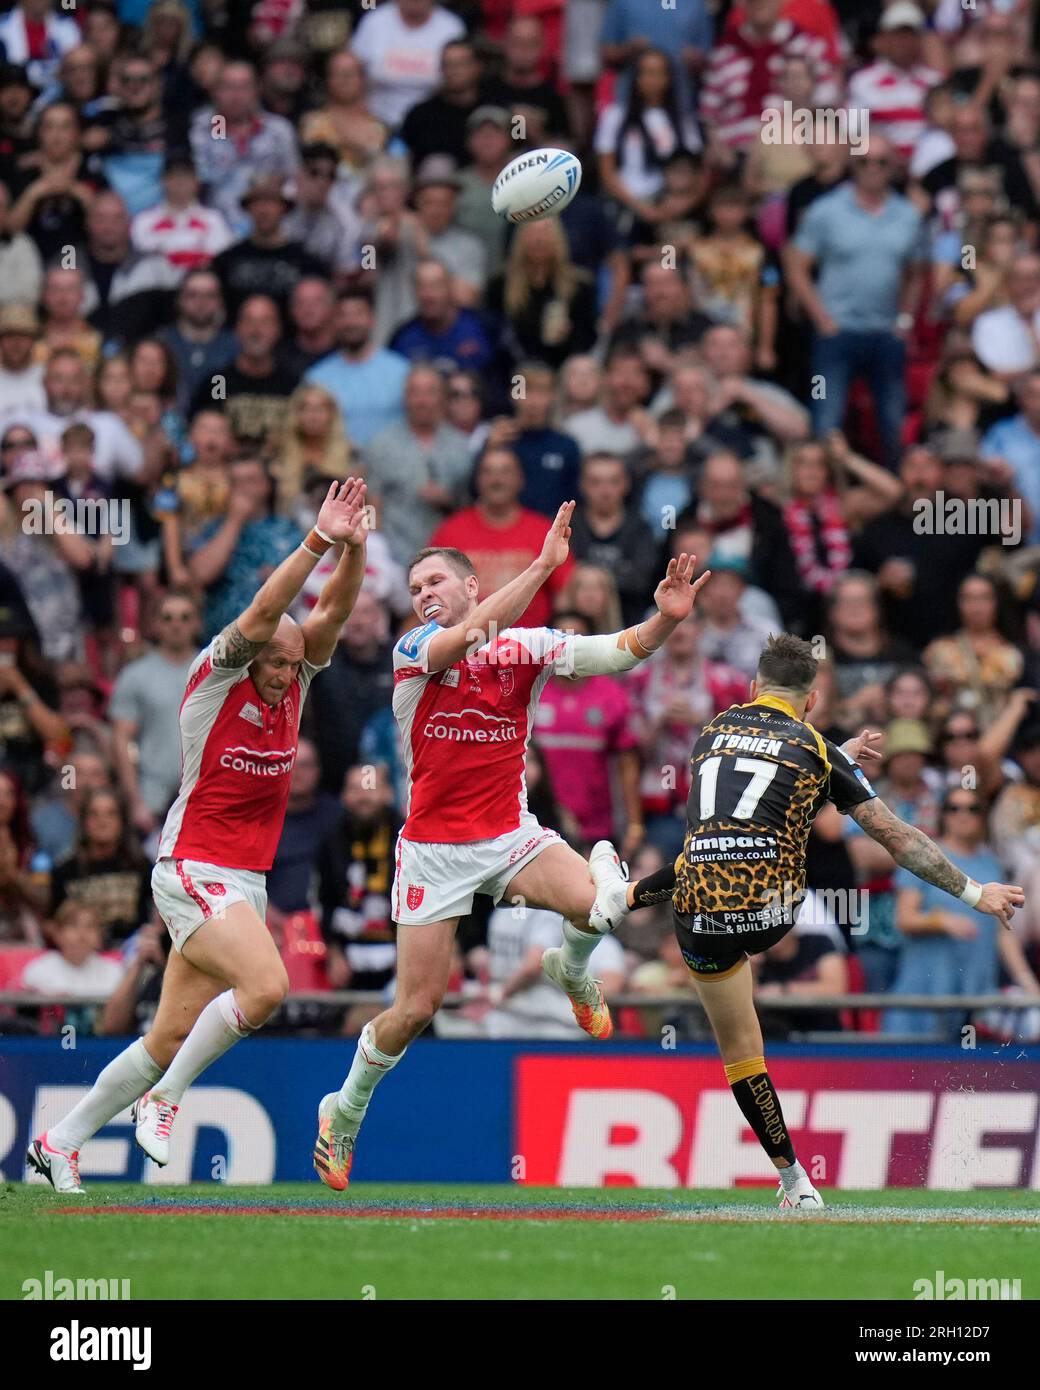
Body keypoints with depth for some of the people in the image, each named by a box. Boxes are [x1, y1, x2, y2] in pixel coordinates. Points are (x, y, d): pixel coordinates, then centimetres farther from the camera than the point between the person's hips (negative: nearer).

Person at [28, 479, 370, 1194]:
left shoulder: (292, 684, 8)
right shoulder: (216, 676, -8)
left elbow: (335, 611, -4)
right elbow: (263, 613, -24)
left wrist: (353, 547, -21)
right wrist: (318, 541, -32)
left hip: (247, 884, 7)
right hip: (194, 872, -7)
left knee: (172, 1038, 5)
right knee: (266, 984, -27)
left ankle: (61, 1141, 16)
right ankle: (163, 1100, -10)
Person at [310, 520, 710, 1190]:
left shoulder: (527, 646, 1)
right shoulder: (413, 652, -7)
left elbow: (617, 652, -7)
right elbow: (471, 636, -27)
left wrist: (665, 619, -28)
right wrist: (543, 567, -36)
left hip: (510, 833, 2)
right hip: (433, 848, -2)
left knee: (592, 901, -28)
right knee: (417, 1007, -2)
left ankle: (570, 971, 8)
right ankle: (346, 1110, 24)